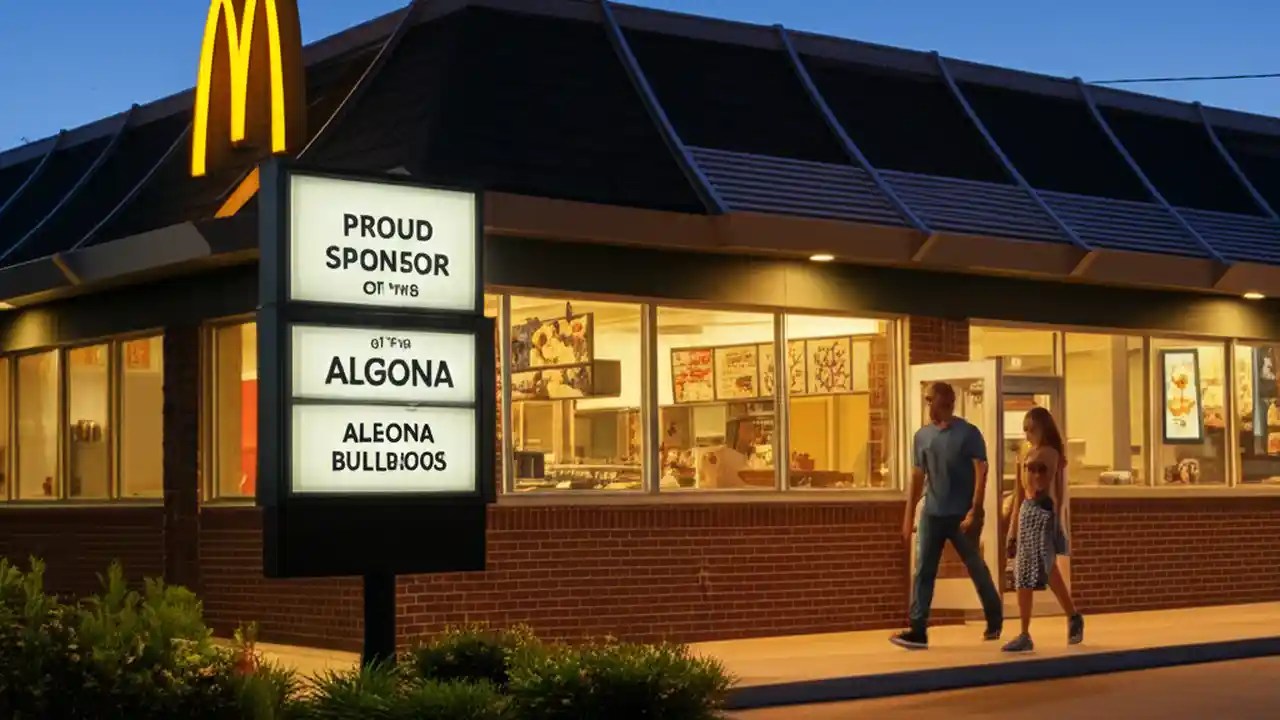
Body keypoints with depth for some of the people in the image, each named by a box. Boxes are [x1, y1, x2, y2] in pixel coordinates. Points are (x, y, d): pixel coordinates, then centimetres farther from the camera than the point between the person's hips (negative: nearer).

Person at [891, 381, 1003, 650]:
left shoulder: (968, 433, -7)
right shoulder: (922, 435, 8)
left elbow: (981, 473, -11)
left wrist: (974, 511, -19)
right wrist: (909, 516, 10)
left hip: (961, 515, -4)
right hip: (932, 514, 4)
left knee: (976, 568, 10)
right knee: (923, 571, -6)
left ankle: (995, 617, 31)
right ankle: (918, 630, -10)